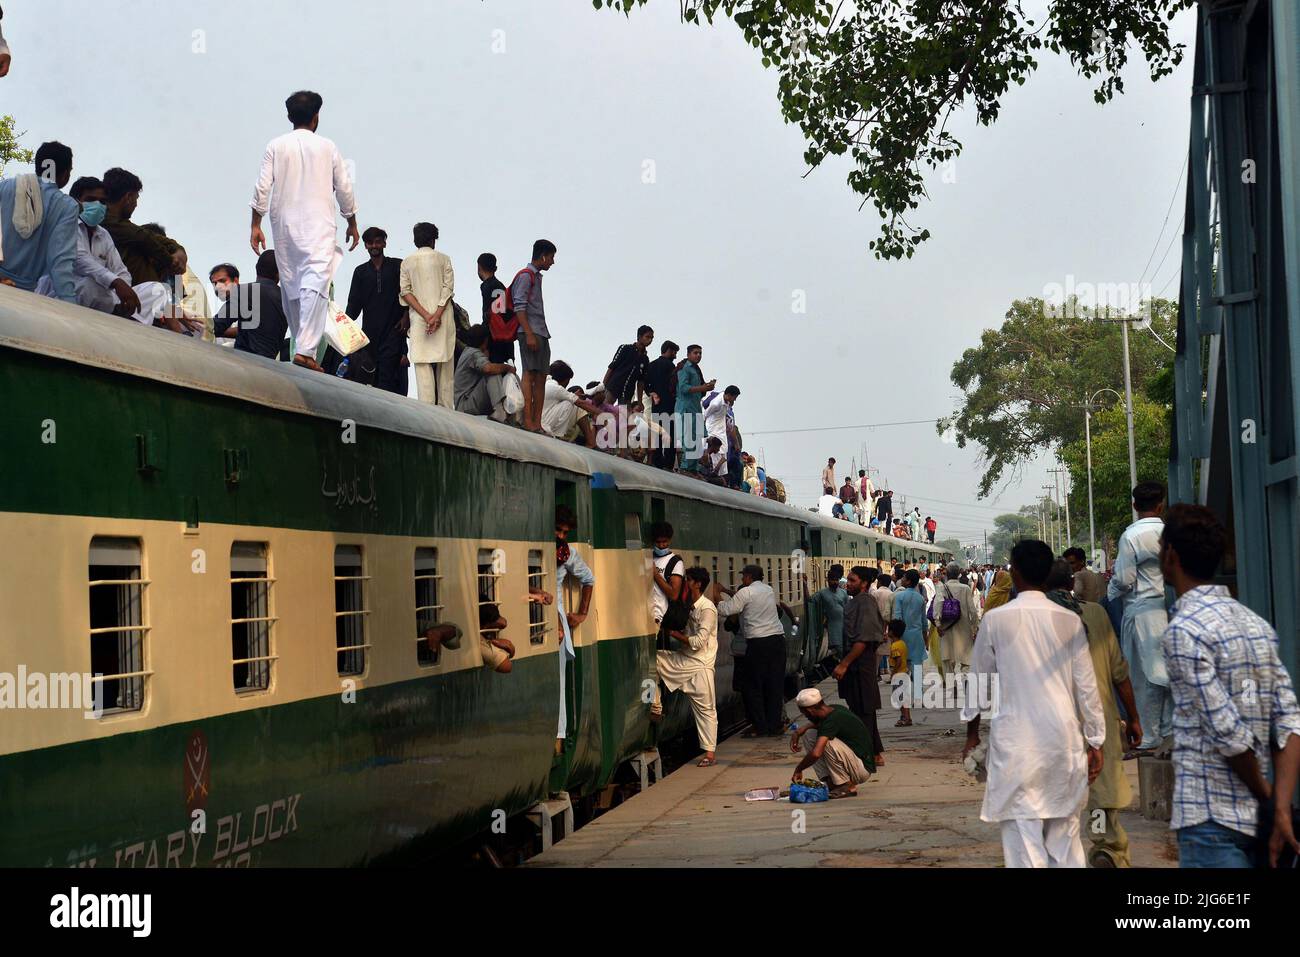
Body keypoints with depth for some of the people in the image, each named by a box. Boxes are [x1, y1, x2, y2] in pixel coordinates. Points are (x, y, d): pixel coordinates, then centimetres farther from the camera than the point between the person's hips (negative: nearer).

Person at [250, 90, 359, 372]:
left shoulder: (275, 147, 4)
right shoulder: (327, 147, 3)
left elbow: (262, 188, -2)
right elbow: (344, 190, 8)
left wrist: (255, 225, 4)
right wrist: (352, 223, 20)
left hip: (284, 226, 3)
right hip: (319, 227, -3)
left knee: (290, 287, 13)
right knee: (315, 285, -14)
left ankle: (301, 344, 19)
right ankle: (306, 350, -27)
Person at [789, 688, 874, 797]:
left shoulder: (832, 720, -27)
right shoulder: (833, 709, 0)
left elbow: (816, 753, -37)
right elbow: (816, 723, 24)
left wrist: (798, 769, -20)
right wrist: (799, 731, 4)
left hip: (863, 769, -9)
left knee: (825, 742, -31)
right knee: (808, 734, 4)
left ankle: (848, 785, -14)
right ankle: (829, 781, 1)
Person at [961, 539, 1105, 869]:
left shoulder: (995, 619, -4)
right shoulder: (1069, 620, 0)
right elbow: (1086, 686, 2)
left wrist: (972, 732, 19)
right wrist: (1095, 743, 10)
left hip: (1015, 740, -2)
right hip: (1063, 737, 2)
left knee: (1024, 840, -1)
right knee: (1065, 834, 12)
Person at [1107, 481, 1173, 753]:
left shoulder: (1131, 536, -10)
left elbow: (1124, 580, -10)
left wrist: (1110, 595, 8)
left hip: (1141, 610, -4)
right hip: (1170, 607, 4)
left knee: (1144, 675, 1)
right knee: (1170, 671, 10)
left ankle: (1148, 738, 4)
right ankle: (1170, 730, 15)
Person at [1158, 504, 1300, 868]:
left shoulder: (1184, 630, -13)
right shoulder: (1256, 623, 11)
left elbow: (1229, 733, -17)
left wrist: (1268, 800, -2)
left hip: (1211, 816, -8)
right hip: (1256, 818, 8)